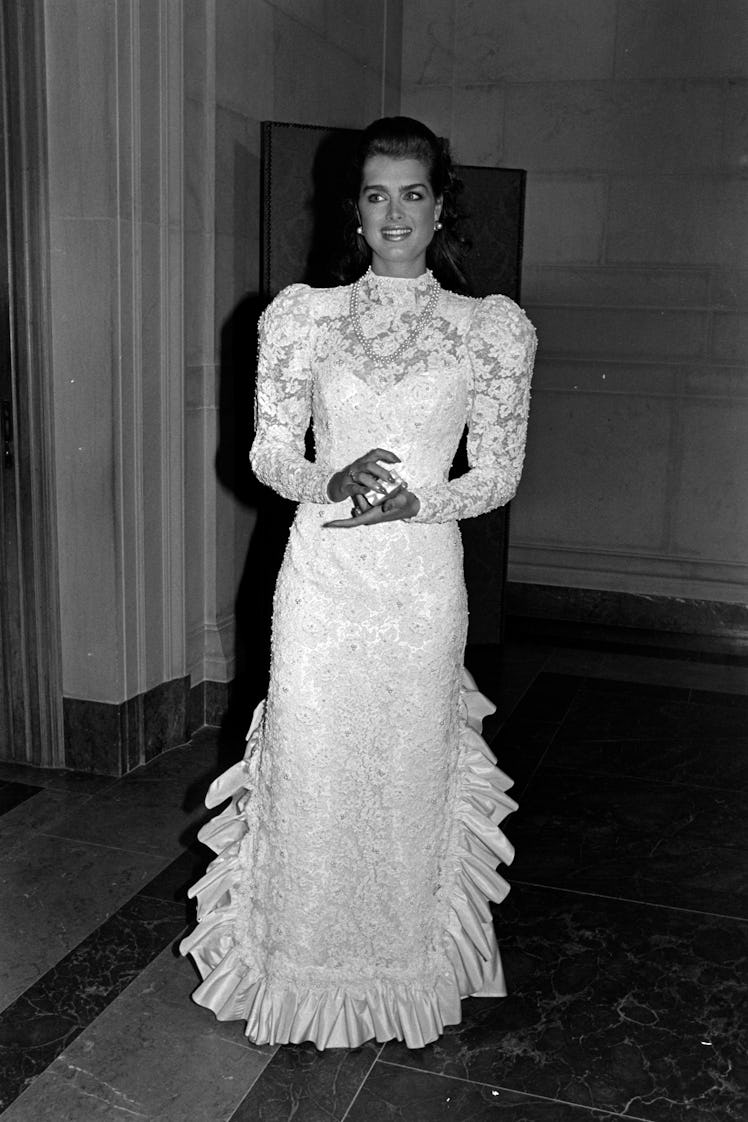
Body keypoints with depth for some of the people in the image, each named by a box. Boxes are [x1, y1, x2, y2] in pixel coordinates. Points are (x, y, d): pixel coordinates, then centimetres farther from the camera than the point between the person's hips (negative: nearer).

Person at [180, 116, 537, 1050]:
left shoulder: (490, 328, 2)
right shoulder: (306, 315, 4)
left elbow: (499, 474, 3)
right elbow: (269, 454, 5)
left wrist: (416, 499, -16)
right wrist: (332, 481, -17)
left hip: (424, 578, 0)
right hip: (322, 576, 1)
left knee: (410, 771, 9)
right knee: (311, 769, 6)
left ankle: (405, 967, 32)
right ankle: (306, 967, 28)